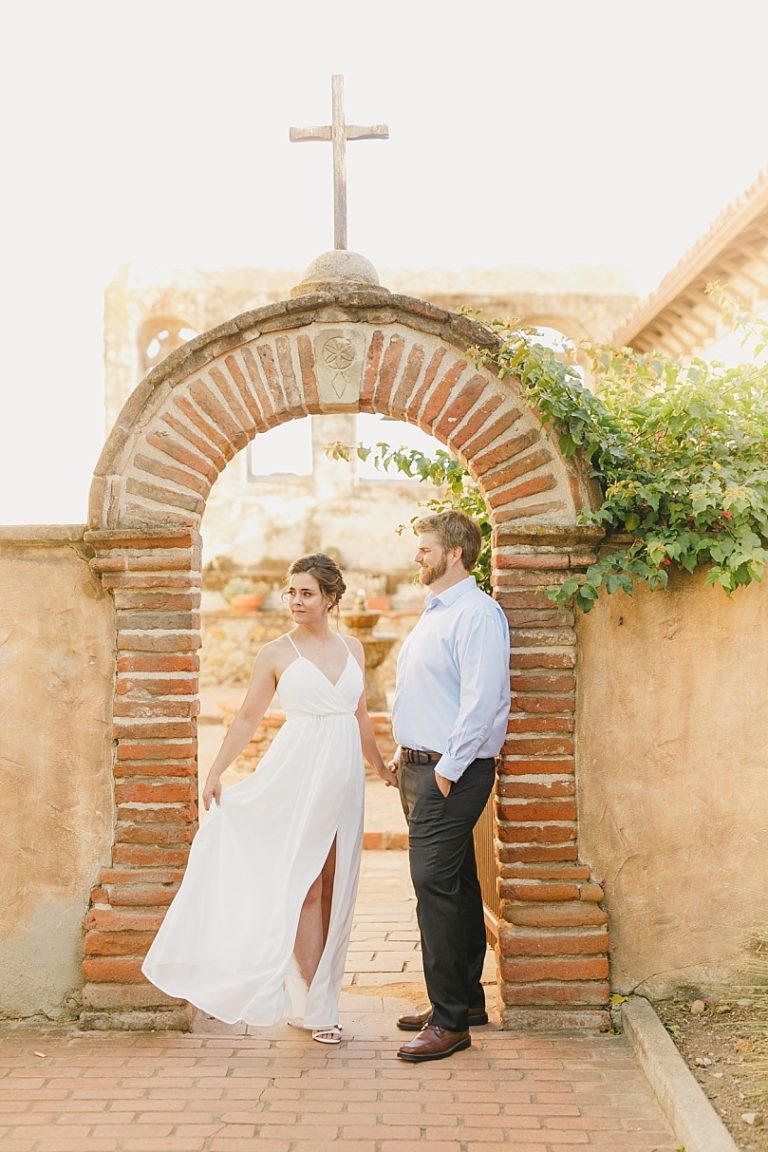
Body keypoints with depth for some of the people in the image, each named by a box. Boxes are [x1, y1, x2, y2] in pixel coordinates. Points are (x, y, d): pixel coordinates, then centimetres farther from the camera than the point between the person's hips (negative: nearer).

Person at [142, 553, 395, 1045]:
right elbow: (248, 718, 3)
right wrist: (216, 771, -2)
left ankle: (318, 994, 16)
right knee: (306, 888, -2)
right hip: (298, 773, -4)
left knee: (335, 887, 6)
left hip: (344, 775, 4)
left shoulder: (353, 648, 10)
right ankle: (312, 1006, 6)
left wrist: (381, 766, 22)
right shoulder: (277, 653, 0)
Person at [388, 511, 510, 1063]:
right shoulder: (435, 612, 18)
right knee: (457, 885, 15)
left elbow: (482, 701, -22)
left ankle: (450, 1021, -4)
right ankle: (467, 999, 26)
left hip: (452, 773, -10)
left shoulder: (477, 614, -14)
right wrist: (405, 752, 18)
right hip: (421, 766, 10)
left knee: (436, 887, -11)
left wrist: (448, 768, -20)